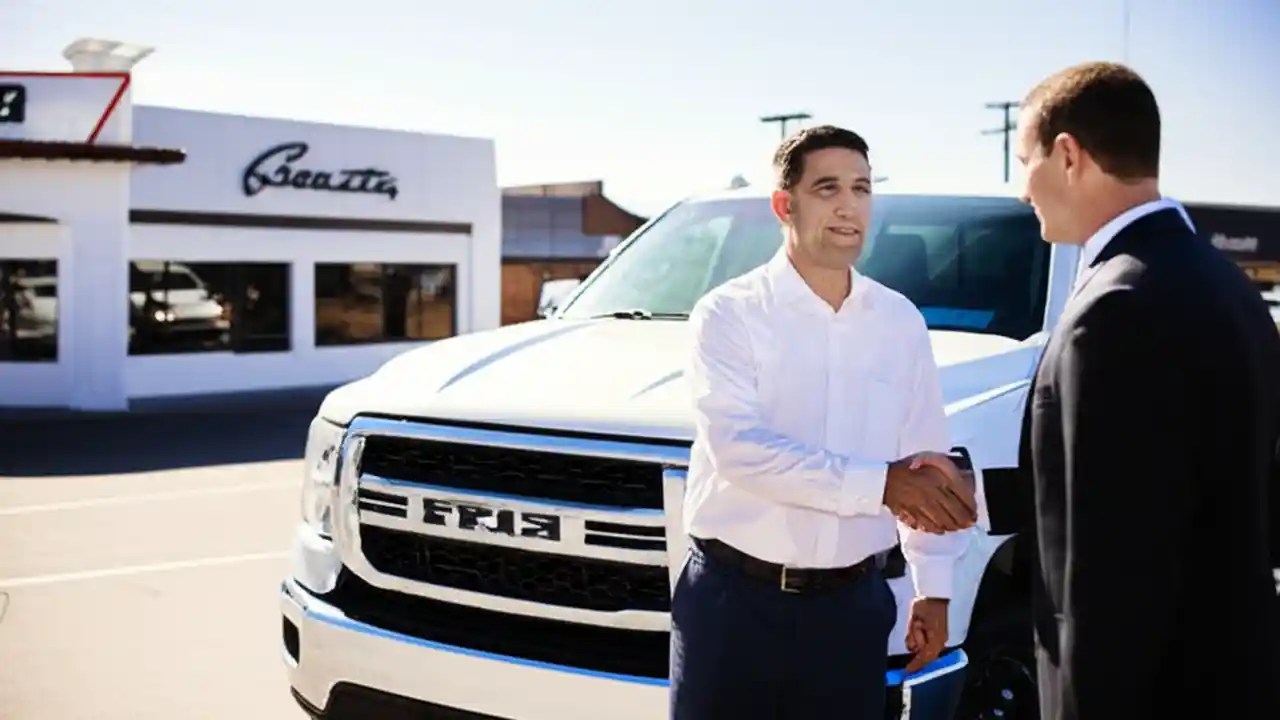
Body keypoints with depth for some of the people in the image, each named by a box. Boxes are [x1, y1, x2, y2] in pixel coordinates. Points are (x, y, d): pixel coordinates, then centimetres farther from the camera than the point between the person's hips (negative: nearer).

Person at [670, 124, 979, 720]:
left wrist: (933, 587, 5)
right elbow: (738, 448, -20)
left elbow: (930, 459, 9)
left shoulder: (901, 321, 6)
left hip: (853, 603, 3)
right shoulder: (729, 313, -7)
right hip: (734, 599, -3)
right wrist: (880, 484, -24)